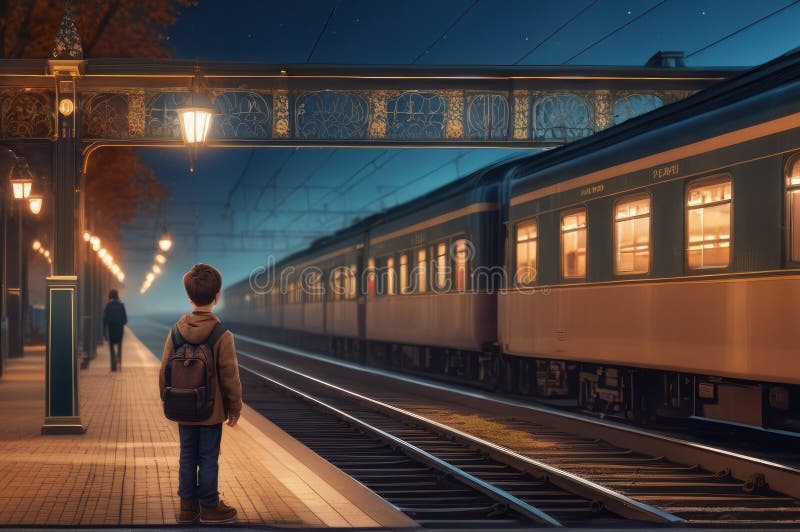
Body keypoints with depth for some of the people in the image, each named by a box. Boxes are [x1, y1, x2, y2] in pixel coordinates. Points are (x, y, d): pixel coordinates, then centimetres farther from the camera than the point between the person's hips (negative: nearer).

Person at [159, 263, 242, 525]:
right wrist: (235, 407, 0)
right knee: (209, 457, 4)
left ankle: (188, 506, 17)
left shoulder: (177, 330, -3)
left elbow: (164, 370, 3)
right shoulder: (222, 335, -15)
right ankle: (209, 507, 13)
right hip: (212, 411, -4)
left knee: (187, 456, 12)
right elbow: (230, 375, -12)